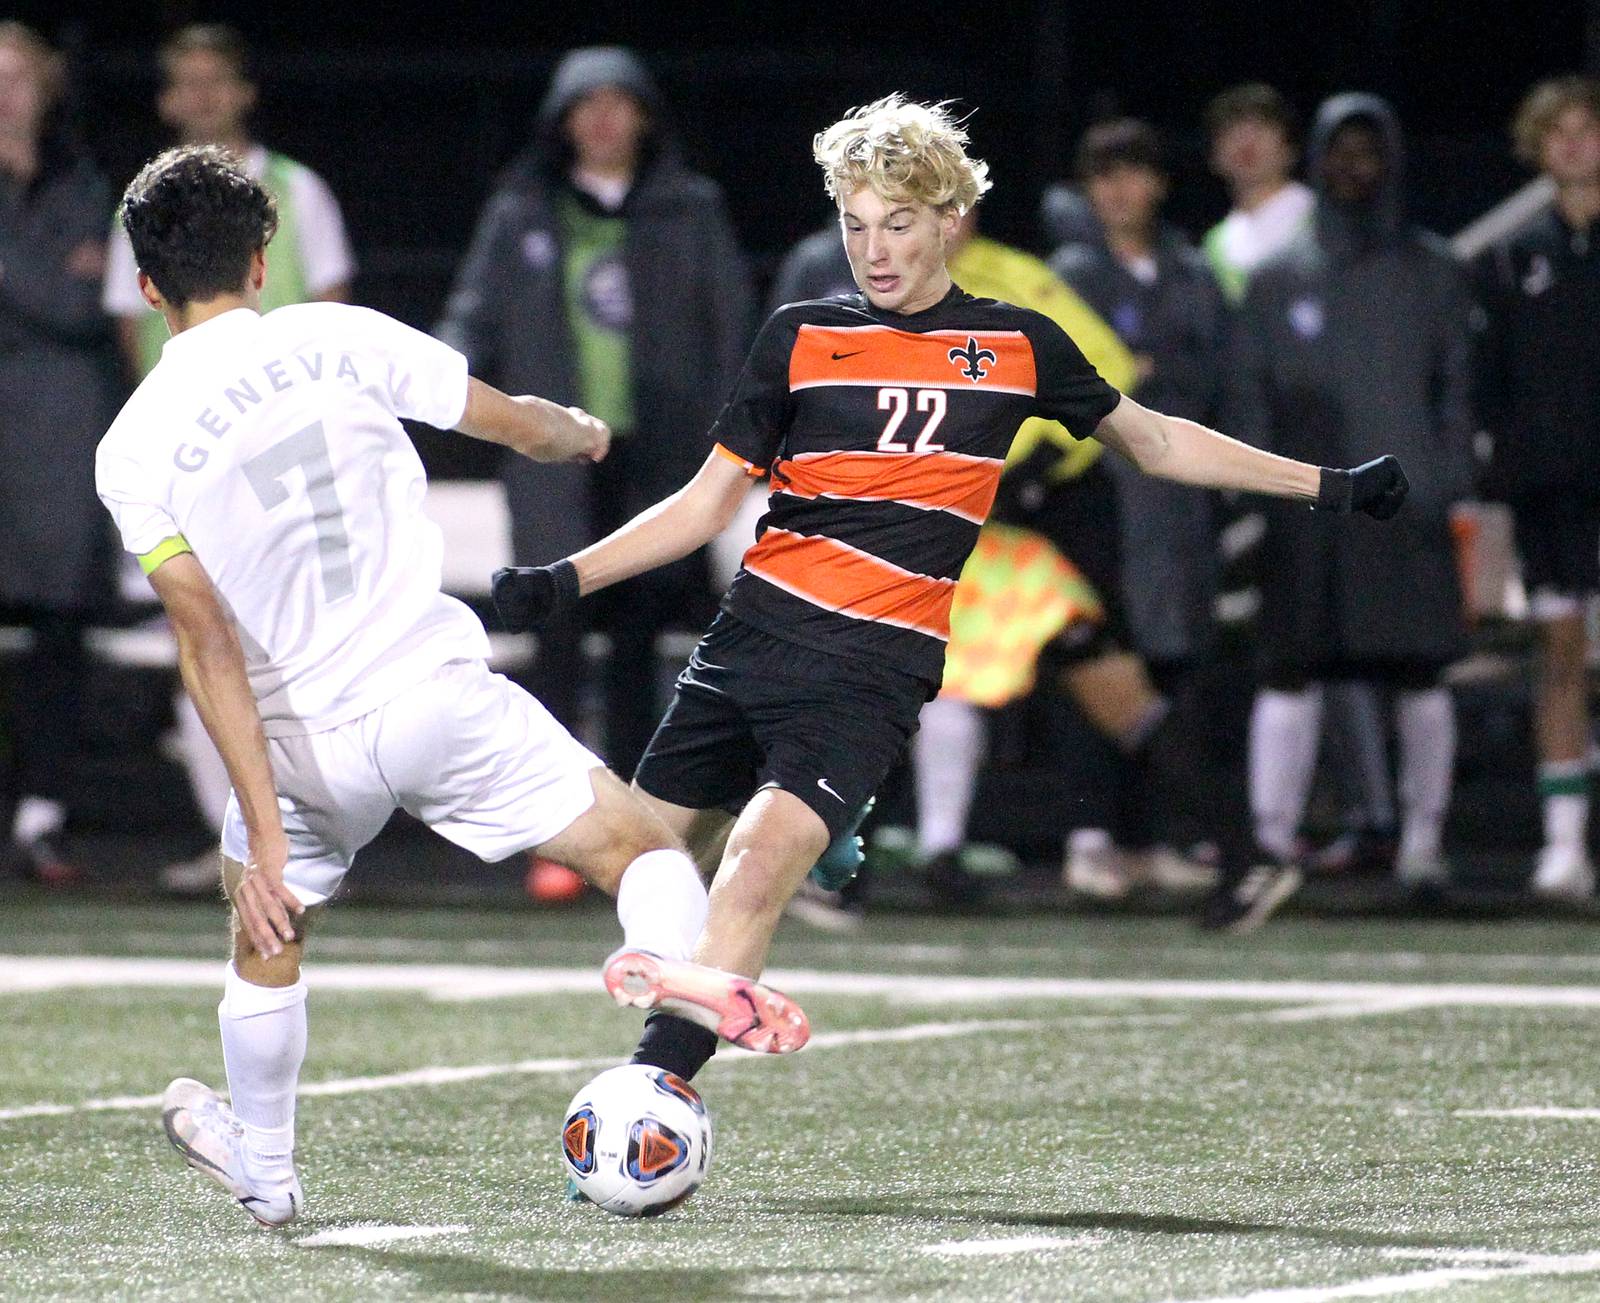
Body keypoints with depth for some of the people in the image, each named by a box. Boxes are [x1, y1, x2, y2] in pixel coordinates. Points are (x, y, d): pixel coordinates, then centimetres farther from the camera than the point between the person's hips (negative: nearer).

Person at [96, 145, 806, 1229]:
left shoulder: (134, 449, -4)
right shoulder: (336, 340, -4)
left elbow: (208, 643, -9)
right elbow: (516, 423, 5)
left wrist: (264, 832, -12)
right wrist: (581, 433, 30)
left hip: (304, 745, 1)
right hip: (436, 690, -1)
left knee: (268, 936, 28)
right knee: (637, 844, 9)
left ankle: (263, 1169, 42)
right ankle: (680, 958, -25)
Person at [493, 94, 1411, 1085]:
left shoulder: (1019, 347, 7)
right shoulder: (802, 338, 7)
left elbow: (1153, 441, 21)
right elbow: (709, 502, 10)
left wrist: (1328, 487, 22)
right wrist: (566, 580, -1)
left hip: (876, 669, -3)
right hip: (753, 634, 3)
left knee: (756, 867, -23)